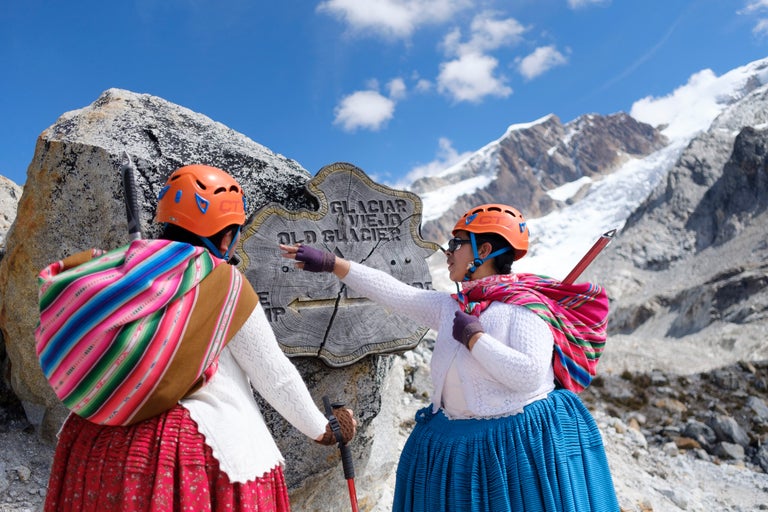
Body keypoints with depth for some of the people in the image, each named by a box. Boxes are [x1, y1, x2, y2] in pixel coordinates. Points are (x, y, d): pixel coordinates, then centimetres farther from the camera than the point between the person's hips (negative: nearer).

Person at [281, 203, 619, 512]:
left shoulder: (526, 308, -14)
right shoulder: (449, 307, 6)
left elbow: (528, 375, -25)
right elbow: (392, 292, 4)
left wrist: (473, 337, -19)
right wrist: (330, 264, 3)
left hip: (525, 441, -6)